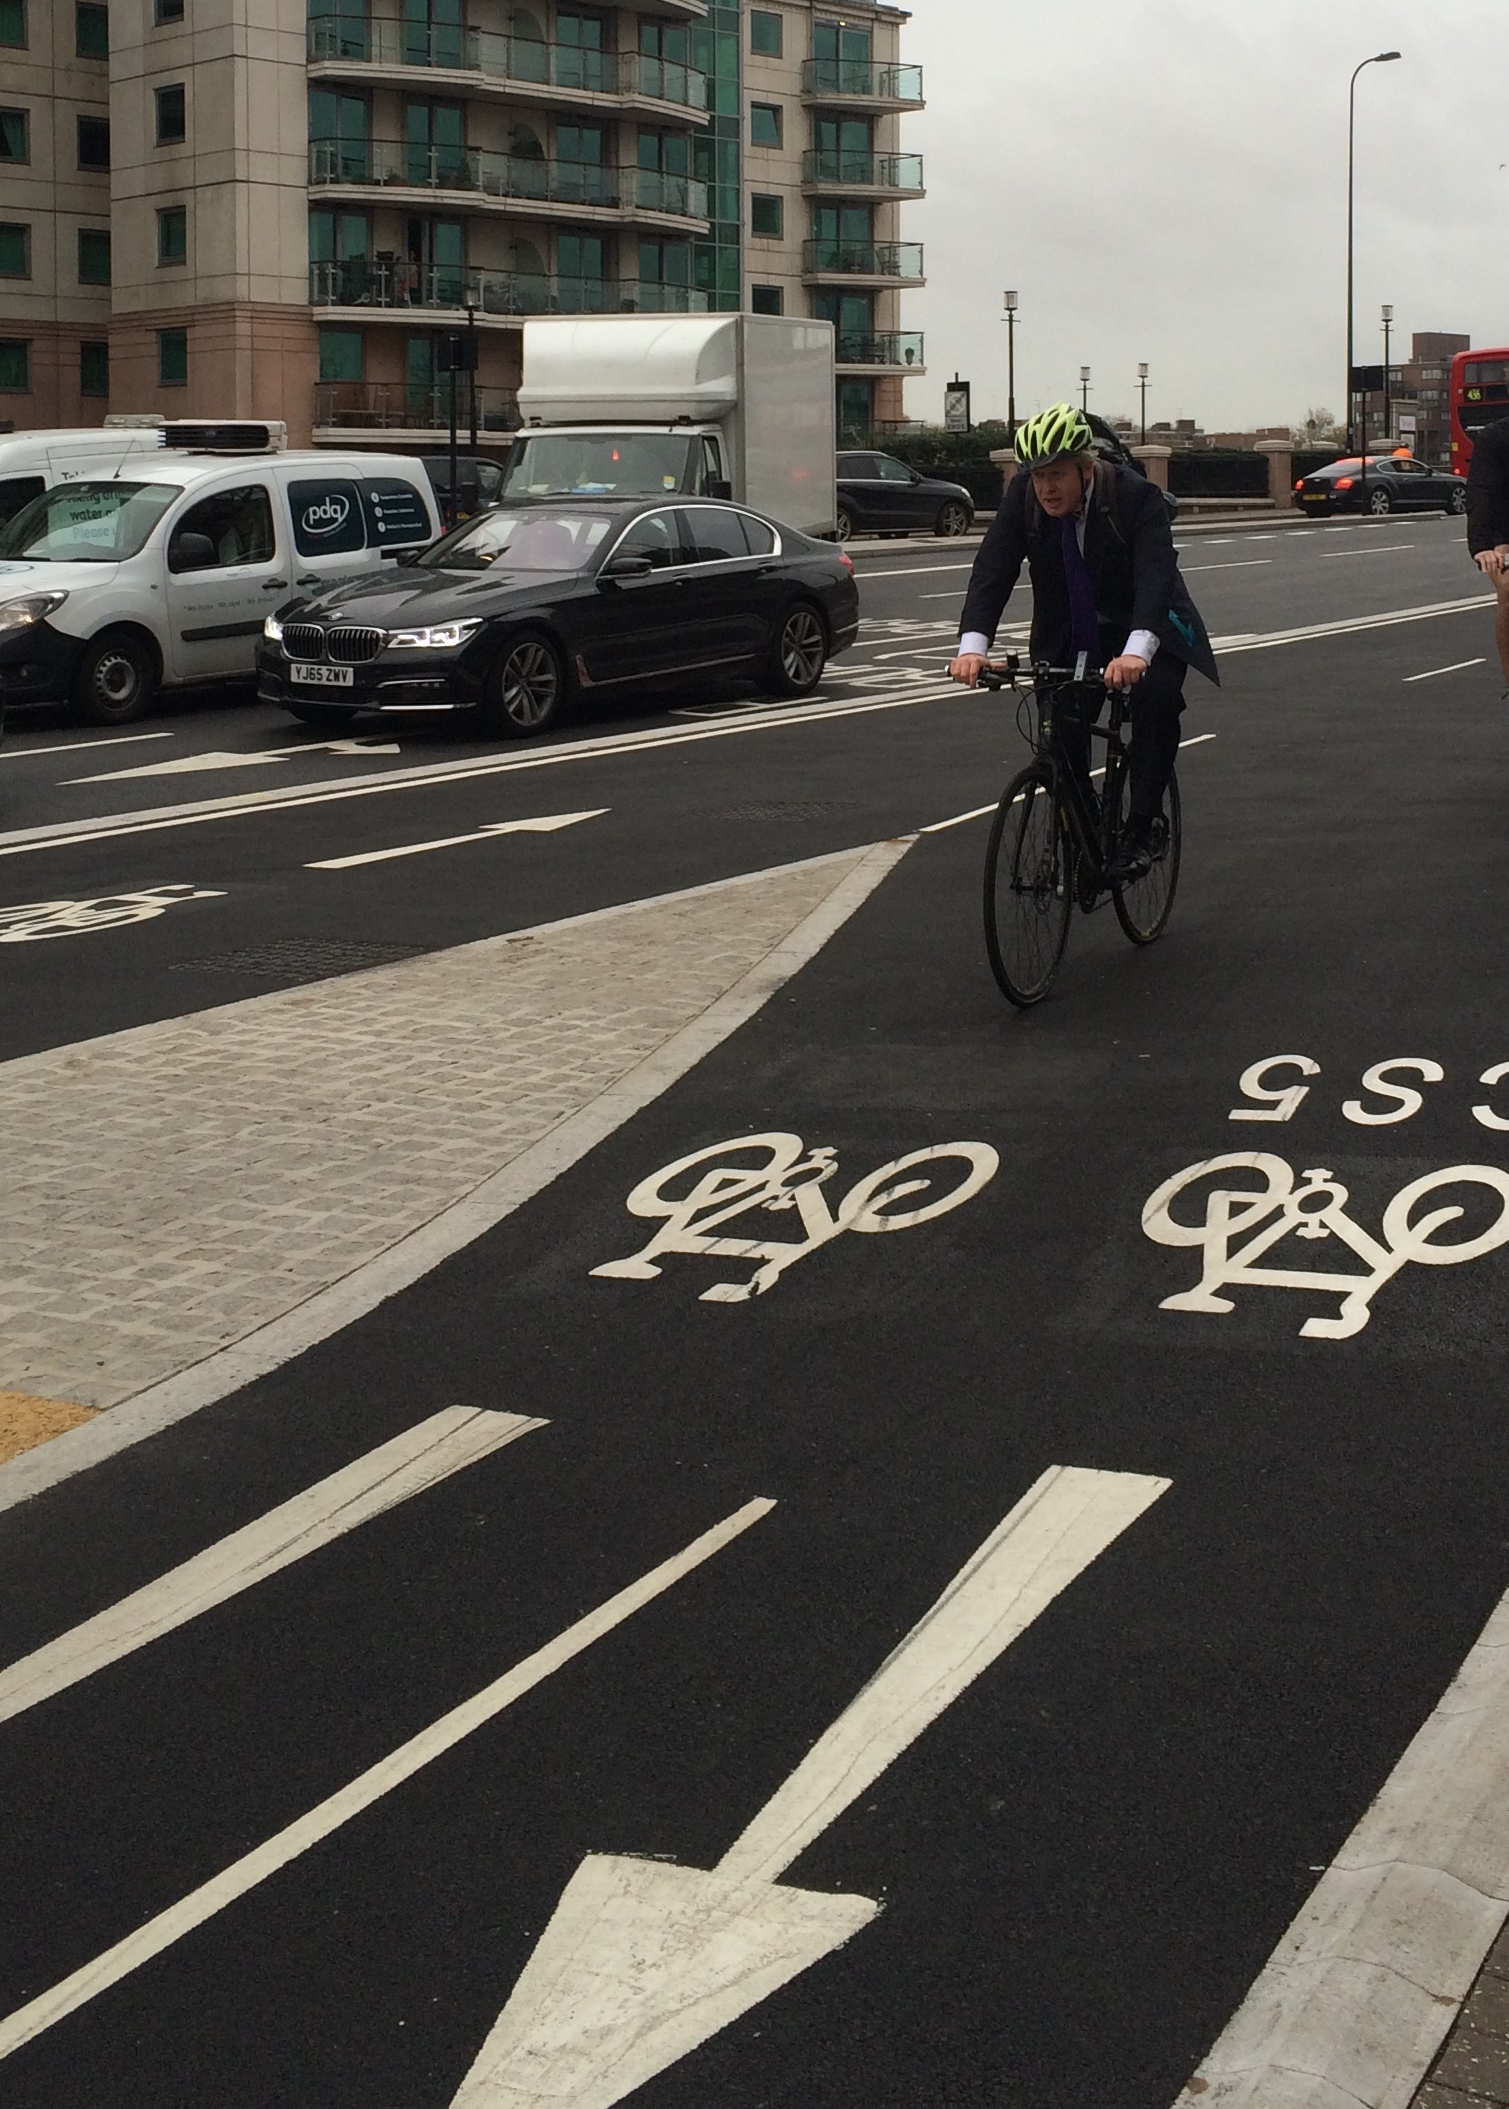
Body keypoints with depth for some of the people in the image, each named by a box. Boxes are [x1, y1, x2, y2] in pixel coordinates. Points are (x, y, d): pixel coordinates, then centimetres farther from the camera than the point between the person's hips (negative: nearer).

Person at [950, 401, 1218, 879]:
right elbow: (993, 569, -22)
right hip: (1069, 637, 4)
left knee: (1157, 695, -30)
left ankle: (1142, 824, -20)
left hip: (1145, 628, -4)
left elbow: (1156, 574, -37)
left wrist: (1136, 651, -54)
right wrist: (973, 644, -39)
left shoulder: (1136, 496, -26)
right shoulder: (1022, 495, -15)